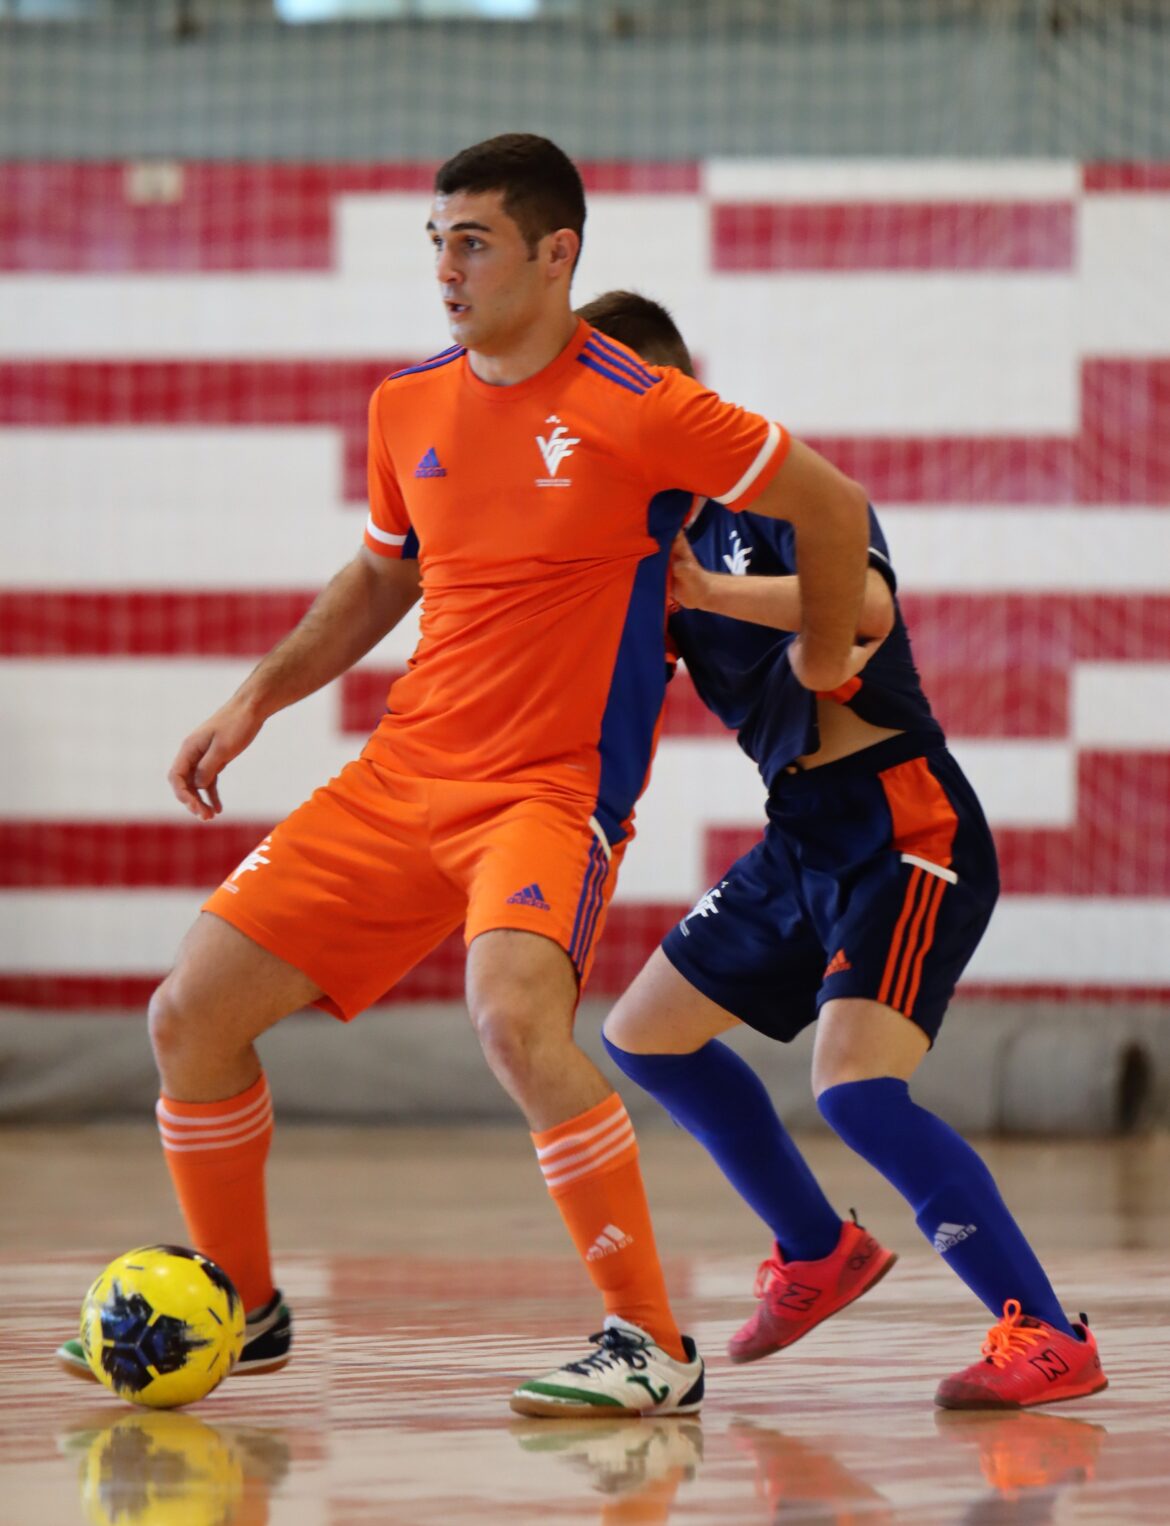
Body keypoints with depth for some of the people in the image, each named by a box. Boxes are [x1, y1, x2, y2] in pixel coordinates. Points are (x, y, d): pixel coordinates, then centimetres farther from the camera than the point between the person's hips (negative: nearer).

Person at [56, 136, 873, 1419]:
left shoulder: (638, 410, -12)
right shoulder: (408, 409, 7)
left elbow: (829, 503, -1)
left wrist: (821, 664, 9)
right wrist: (254, 700, 16)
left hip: (555, 788, -7)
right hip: (400, 775, 7)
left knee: (512, 1014, -35)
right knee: (190, 1012, 1)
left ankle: (653, 1348, -24)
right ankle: (239, 1308, 23)